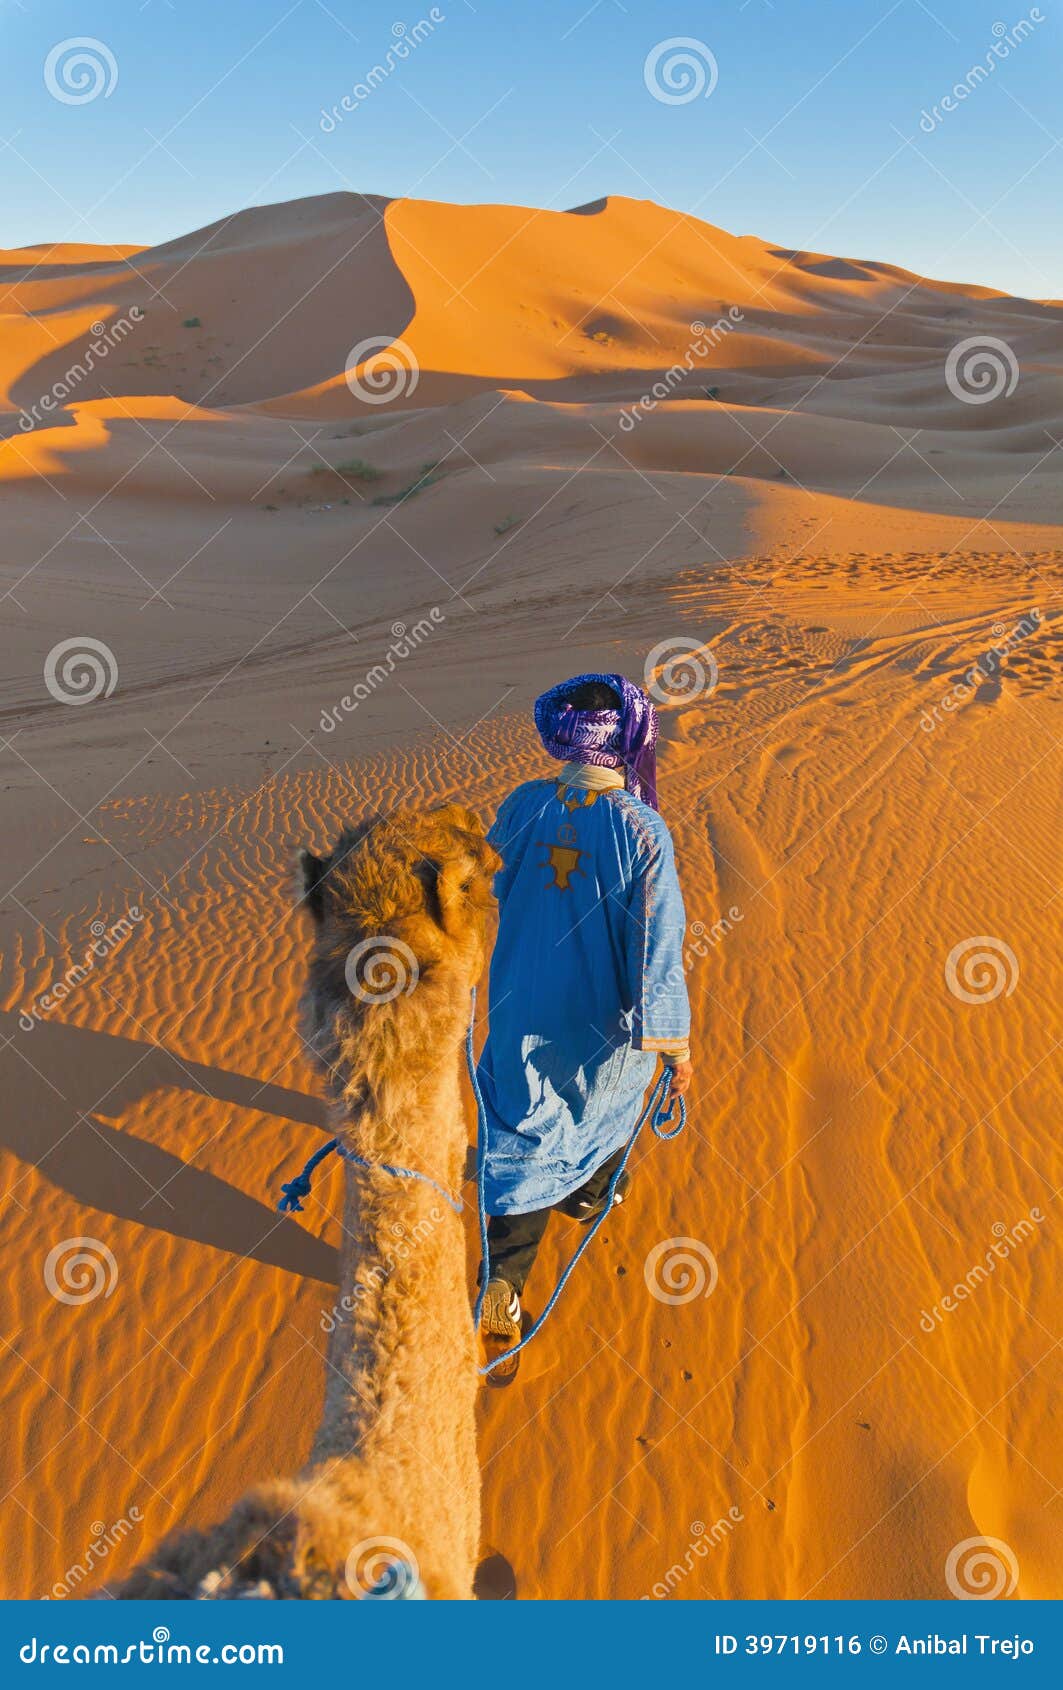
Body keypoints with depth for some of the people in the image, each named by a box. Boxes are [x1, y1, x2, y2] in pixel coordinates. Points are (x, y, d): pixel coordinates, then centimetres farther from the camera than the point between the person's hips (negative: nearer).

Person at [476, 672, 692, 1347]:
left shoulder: (522, 806, -13)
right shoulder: (640, 829, -24)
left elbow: (490, 891, 4)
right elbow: (657, 944, -21)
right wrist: (675, 1043, -10)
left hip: (523, 1010, 2)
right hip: (605, 1023, -2)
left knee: (524, 1137, 14)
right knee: (606, 1106, 29)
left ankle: (502, 1284, 12)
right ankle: (593, 1192, 56)